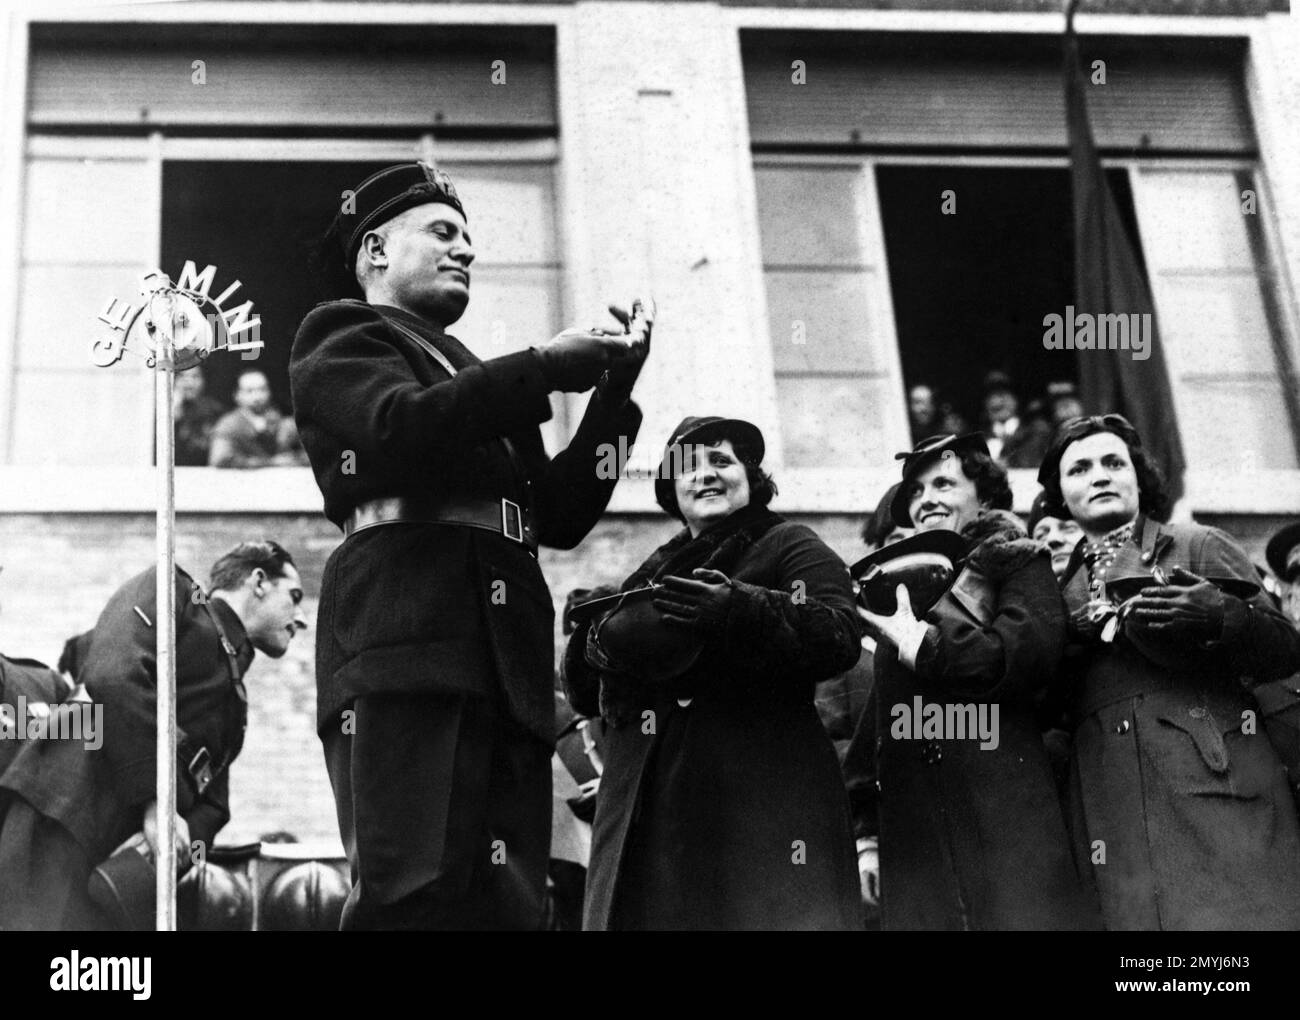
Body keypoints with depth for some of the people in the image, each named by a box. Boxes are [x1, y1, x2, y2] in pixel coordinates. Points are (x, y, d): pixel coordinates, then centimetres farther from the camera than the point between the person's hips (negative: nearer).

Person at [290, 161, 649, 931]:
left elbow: (559, 516, 25)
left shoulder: (478, 383, 34)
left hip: (504, 660, 7)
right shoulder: (343, 336, 15)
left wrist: (613, 392, 16)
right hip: (404, 641, -7)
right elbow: (400, 424, -8)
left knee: (507, 902, -5)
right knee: (416, 895, -20)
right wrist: (545, 367, -5)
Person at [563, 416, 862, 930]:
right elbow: (585, 695, 21)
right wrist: (596, 637, -2)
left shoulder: (791, 546, 10)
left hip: (761, 803, -4)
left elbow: (840, 638, -8)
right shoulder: (652, 572, 25)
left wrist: (740, 609, -23)